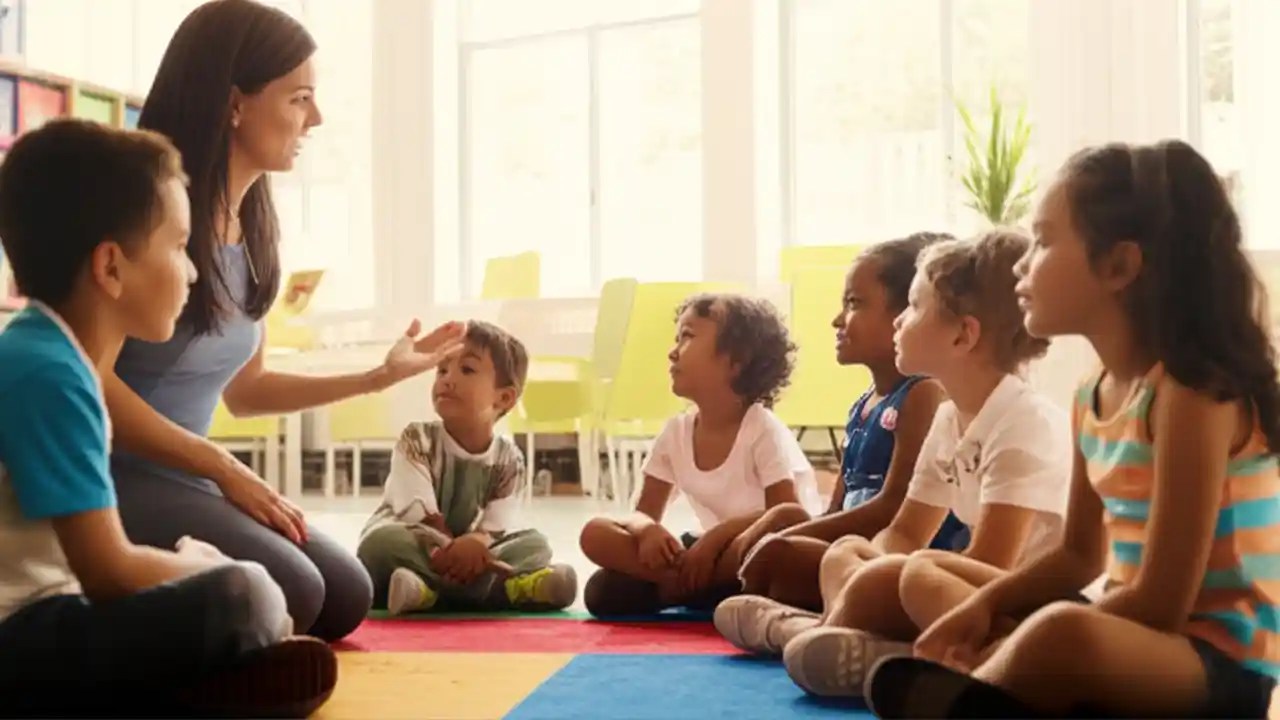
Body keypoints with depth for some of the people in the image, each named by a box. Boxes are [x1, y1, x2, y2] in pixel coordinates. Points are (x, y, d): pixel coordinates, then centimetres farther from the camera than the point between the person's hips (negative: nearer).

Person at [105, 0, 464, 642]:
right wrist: (223, 469, -19)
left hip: (180, 479, 8)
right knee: (289, 591, -24)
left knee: (346, 596, 1)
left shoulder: (253, 230, 8)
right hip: (106, 476, -8)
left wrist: (378, 378, 19)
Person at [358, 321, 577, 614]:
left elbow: (497, 528, -12)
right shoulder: (417, 440, -7)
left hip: (466, 557, 3)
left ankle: (431, 590, -36)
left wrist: (477, 542, -36)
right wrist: (452, 548, -33)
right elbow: (418, 514, -18)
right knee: (385, 542, -35)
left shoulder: (508, 459, 0)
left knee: (534, 544, -15)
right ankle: (509, 588, -41)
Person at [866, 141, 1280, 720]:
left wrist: (1023, 640, -13)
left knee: (1059, 636, -38)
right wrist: (986, 605, 1)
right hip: (1139, 647, 9)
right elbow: (1080, 556, 18)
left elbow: (1160, 603, -20)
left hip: (1222, 663, -9)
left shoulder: (1192, 389, -17)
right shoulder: (1094, 396, 7)